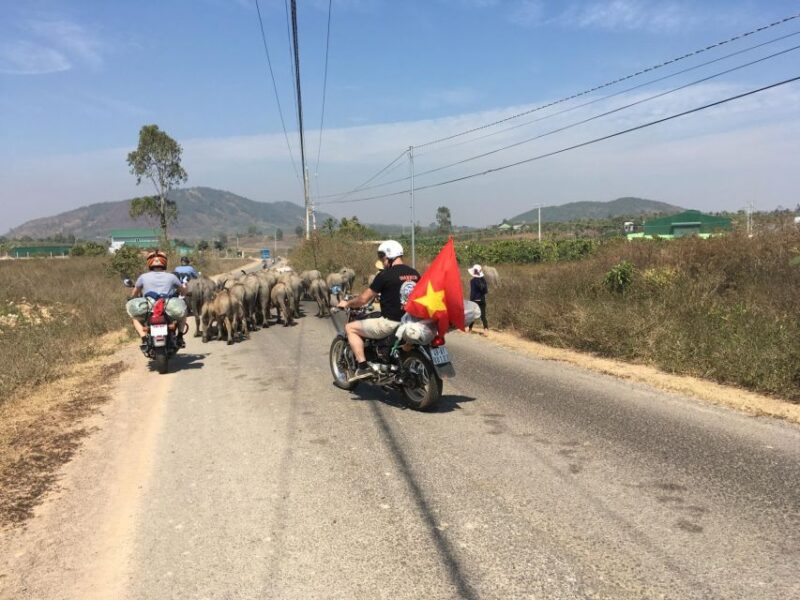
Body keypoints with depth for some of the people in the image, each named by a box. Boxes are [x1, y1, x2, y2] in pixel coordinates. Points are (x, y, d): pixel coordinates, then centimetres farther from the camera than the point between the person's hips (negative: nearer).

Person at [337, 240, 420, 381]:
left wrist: (346, 304, 12)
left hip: (390, 324, -7)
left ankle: (363, 367, -2)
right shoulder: (415, 274, 6)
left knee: (350, 328, 7)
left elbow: (364, 299, -6)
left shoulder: (385, 275, -13)